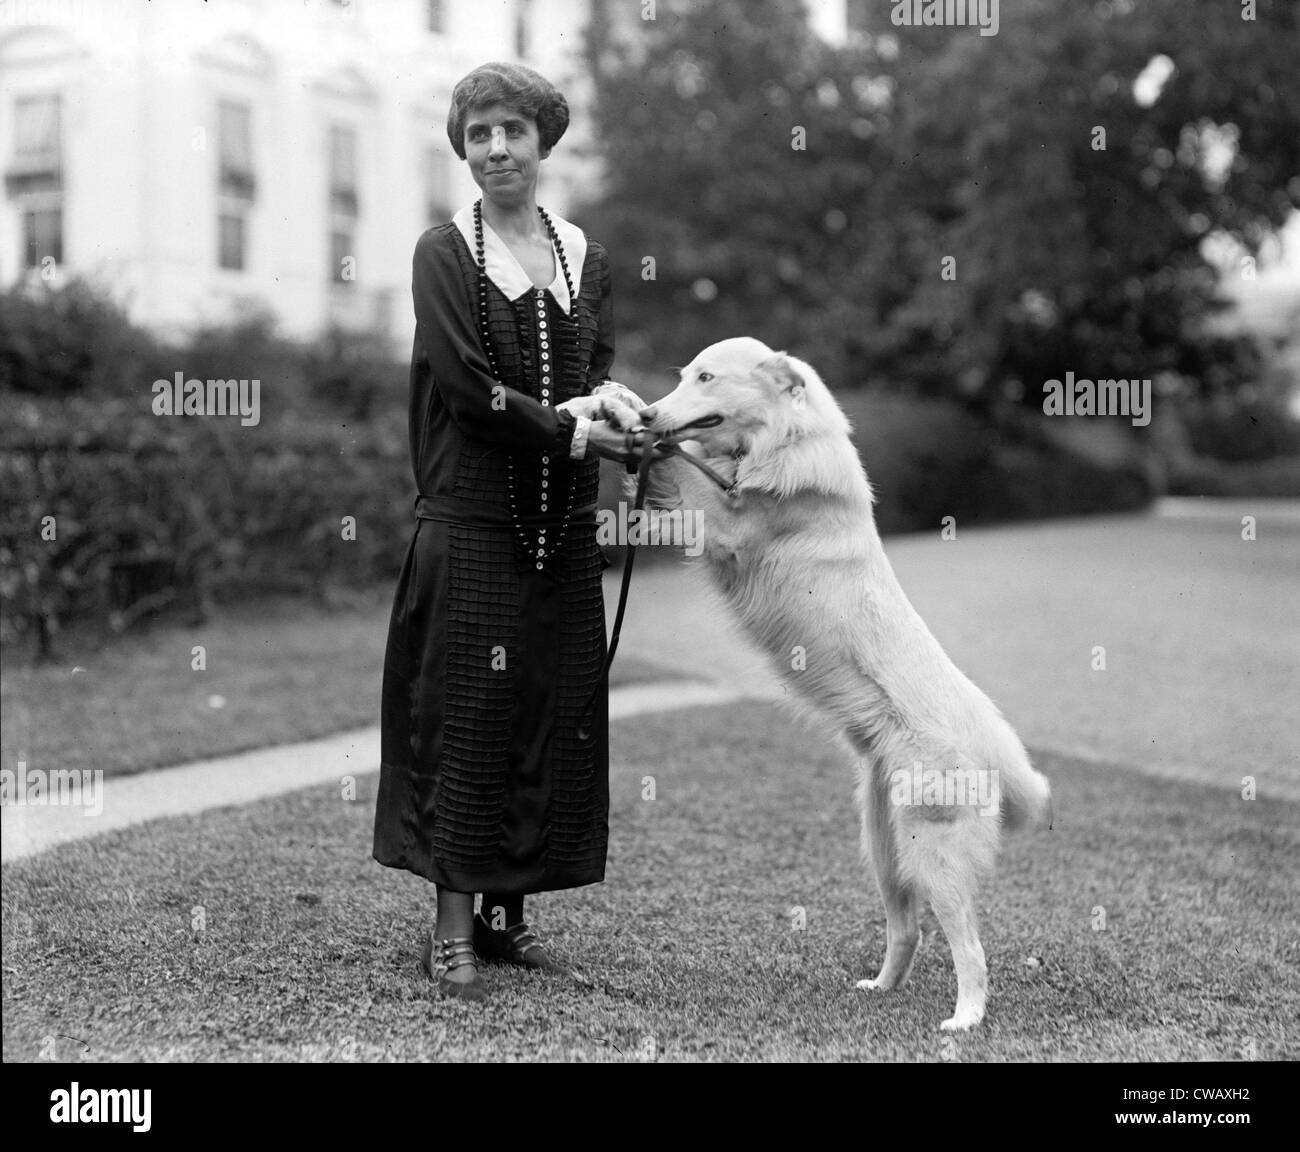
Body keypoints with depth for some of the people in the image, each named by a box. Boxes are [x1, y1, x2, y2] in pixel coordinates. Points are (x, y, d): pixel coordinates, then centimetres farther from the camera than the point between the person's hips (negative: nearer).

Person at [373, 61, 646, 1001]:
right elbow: (468, 388, -10)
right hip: (472, 523, -4)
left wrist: (611, 399, -15)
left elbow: (601, 368, 7)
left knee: (555, 717, 6)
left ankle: (509, 912, 18)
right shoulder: (444, 254, -1)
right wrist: (571, 427, -14)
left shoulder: (585, 256, 12)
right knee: (466, 716, -2)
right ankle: (454, 929, 6)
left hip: (564, 531, 5)